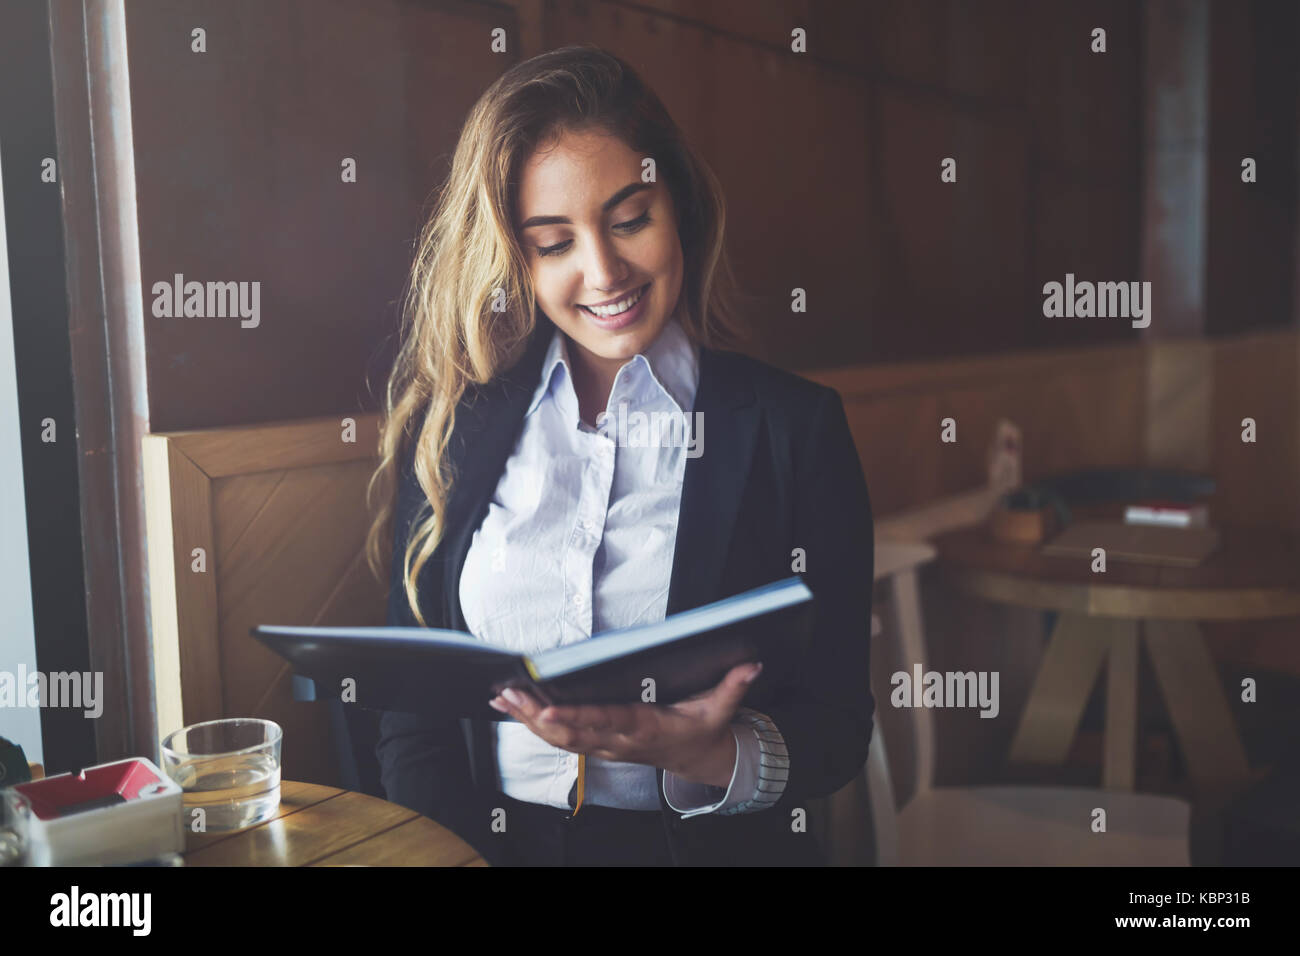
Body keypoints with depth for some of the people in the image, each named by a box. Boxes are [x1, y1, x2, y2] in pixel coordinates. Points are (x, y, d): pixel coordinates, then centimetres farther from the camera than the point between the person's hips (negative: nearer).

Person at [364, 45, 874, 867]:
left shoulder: (794, 426, 2)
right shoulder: (453, 427, 8)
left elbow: (838, 728, 0)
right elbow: (410, 713, 6)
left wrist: (697, 751, -18)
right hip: (489, 840, 2)